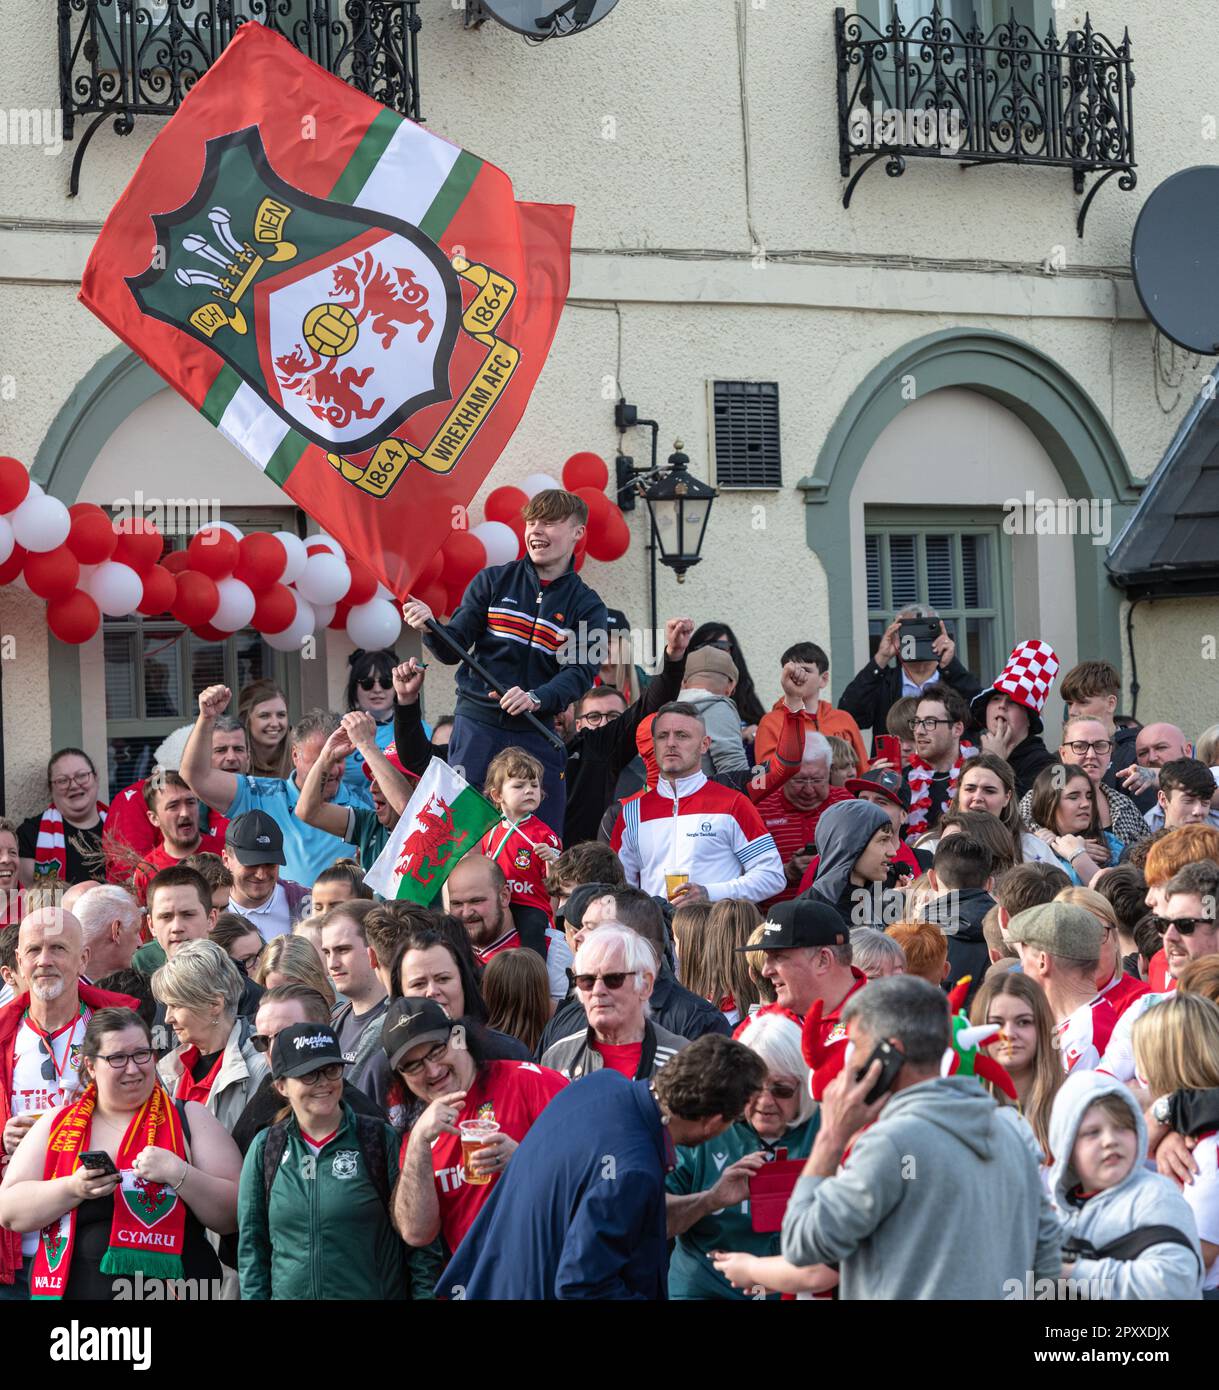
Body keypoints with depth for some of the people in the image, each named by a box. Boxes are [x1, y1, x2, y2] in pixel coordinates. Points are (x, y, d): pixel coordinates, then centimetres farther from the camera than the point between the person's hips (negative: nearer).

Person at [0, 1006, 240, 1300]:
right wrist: (74, 1188, -18)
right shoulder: (57, 1124, 4)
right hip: (72, 1288, 1)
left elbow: (235, 1215, -7)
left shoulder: (189, 1119, -1)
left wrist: (177, 1173, -21)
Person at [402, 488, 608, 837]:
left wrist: (537, 698, -27)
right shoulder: (492, 581, 6)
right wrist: (430, 628, -21)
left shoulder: (587, 607, 5)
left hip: (537, 732, 0)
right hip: (477, 724, 0)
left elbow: (581, 672, -8)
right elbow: (453, 648, 2)